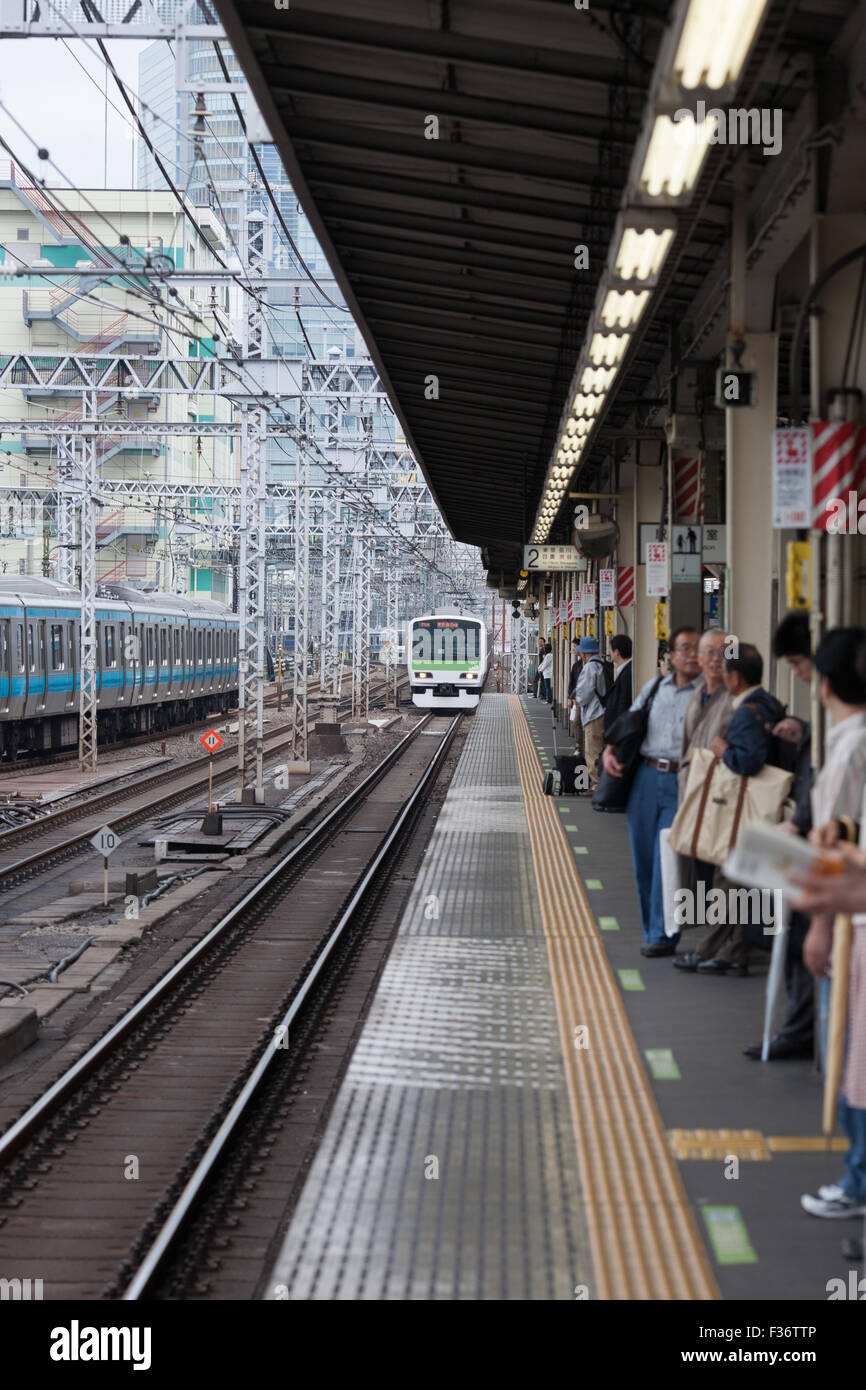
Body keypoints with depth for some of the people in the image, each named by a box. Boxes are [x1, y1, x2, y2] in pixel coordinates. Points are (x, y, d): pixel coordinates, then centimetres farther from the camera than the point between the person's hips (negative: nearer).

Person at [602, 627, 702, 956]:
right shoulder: (654, 687, 16)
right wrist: (609, 750, 5)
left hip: (682, 783, -5)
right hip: (646, 777, 5)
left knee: (667, 858, -10)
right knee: (644, 860, 7)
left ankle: (663, 936, -3)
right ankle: (651, 932, 18)